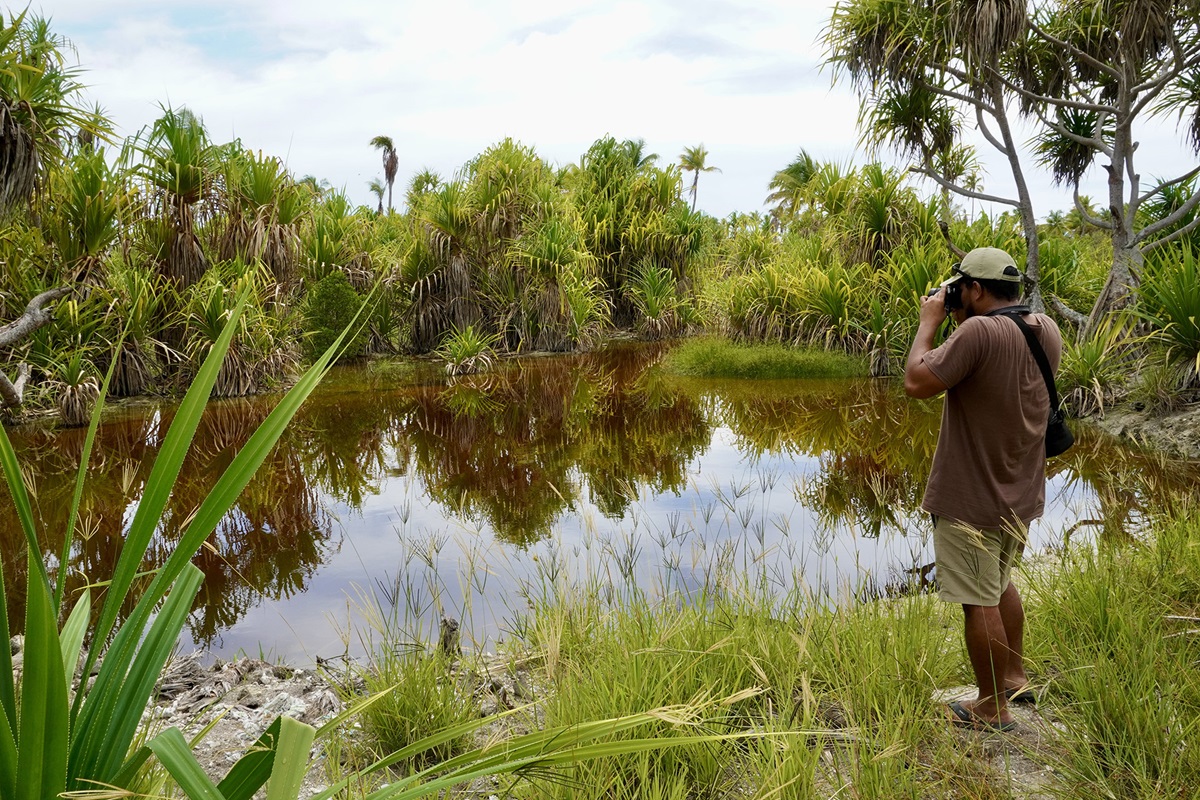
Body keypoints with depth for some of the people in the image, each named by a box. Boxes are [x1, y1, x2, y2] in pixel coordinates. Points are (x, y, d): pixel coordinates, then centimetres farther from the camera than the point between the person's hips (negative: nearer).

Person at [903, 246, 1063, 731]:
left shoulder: (980, 331, -24)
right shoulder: (1047, 330, 2)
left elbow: (917, 383, -22)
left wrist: (930, 322, -11)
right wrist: (962, 323, 9)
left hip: (972, 500, -9)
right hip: (1022, 496, 9)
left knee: (979, 603, 4)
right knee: (1000, 584, 27)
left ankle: (992, 711, 17)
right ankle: (1014, 678, 41)